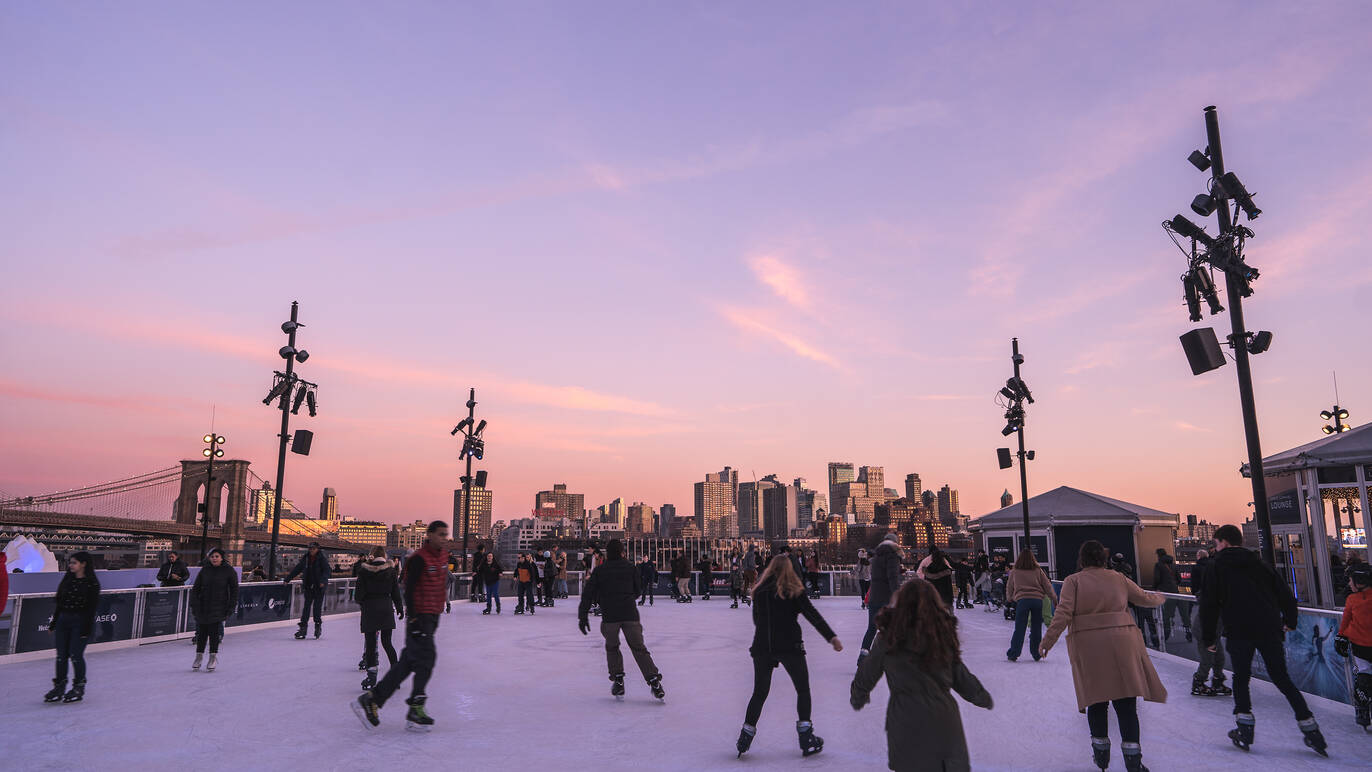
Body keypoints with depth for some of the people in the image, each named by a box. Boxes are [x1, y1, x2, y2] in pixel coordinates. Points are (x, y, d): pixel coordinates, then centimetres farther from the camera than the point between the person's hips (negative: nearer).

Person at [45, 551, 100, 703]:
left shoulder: (92, 583, -10)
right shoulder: (67, 580, 10)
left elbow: (92, 607, -12)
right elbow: (60, 603, 15)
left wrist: (86, 629, -15)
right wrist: (54, 622, 12)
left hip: (80, 622, -6)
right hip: (63, 621, 6)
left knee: (76, 655, -3)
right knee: (61, 655, 8)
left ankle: (79, 688, 12)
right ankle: (59, 687, 18)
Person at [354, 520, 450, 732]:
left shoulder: (440, 558, 13)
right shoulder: (419, 559, -15)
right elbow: (409, 589, -18)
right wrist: (412, 618, -22)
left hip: (431, 617, 9)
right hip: (419, 617, -9)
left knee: (407, 663, 9)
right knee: (426, 659, -7)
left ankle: (371, 699, 16)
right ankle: (415, 711, 3)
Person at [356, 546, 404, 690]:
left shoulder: (364, 571, -5)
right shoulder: (390, 571, 0)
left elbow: (359, 593, -4)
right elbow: (396, 592, 3)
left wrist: (360, 602, 18)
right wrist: (400, 608, 15)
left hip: (369, 609, -2)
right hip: (386, 609, 2)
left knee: (370, 642, 5)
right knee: (386, 642, 10)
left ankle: (371, 674, 3)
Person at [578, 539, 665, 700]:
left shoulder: (599, 570, 9)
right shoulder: (631, 568, 10)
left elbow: (588, 593, 4)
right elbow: (638, 591, 16)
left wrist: (583, 616, 7)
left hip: (609, 616, 0)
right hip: (630, 614, 0)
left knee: (612, 647, 22)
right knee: (639, 648, 6)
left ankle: (617, 680, 15)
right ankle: (654, 680, -7)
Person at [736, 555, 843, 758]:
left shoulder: (759, 590, 6)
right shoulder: (794, 590, -3)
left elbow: (756, 619, 13)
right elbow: (812, 615, -9)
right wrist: (832, 637, -11)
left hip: (762, 647, 3)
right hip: (790, 646, -3)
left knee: (759, 692, 14)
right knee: (803, 690, 12)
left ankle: (745, 737, 13)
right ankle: (807, 740, 9)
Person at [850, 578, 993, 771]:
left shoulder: (888, 640, -9)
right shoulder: (943, 635, -3)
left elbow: (866, 677, 2)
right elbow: (961, 678, 8)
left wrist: (857, 699, 23)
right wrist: (984, 698, 27)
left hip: (906, 724, -2)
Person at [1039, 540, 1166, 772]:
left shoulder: (1073, 581, -1)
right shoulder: (1118, 578, 7)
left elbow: (1063, 614, -11)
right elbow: (1144, 598, 21)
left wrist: (1048, 641, -7)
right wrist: (1159, 598, 43)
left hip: (1087, 646, -1)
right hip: (1120, 643, 1)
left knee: (1096, 700, 11)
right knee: (1126, 703, 4)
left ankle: (1101, 753, 20)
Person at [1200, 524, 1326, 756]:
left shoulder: (1218, 567, 2)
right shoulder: (1258, 563, 12)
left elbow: (1210, 604, -1)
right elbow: (1284, 592, 12)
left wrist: (1209, 637, 6)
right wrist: (1289, 621, 26)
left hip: (1239, 632, -4)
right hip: (1269, 630, 4)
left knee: (1241, 678, 9)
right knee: (1281, 678, 12)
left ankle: (1245, 730, 3)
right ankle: (1312, 732, 7)